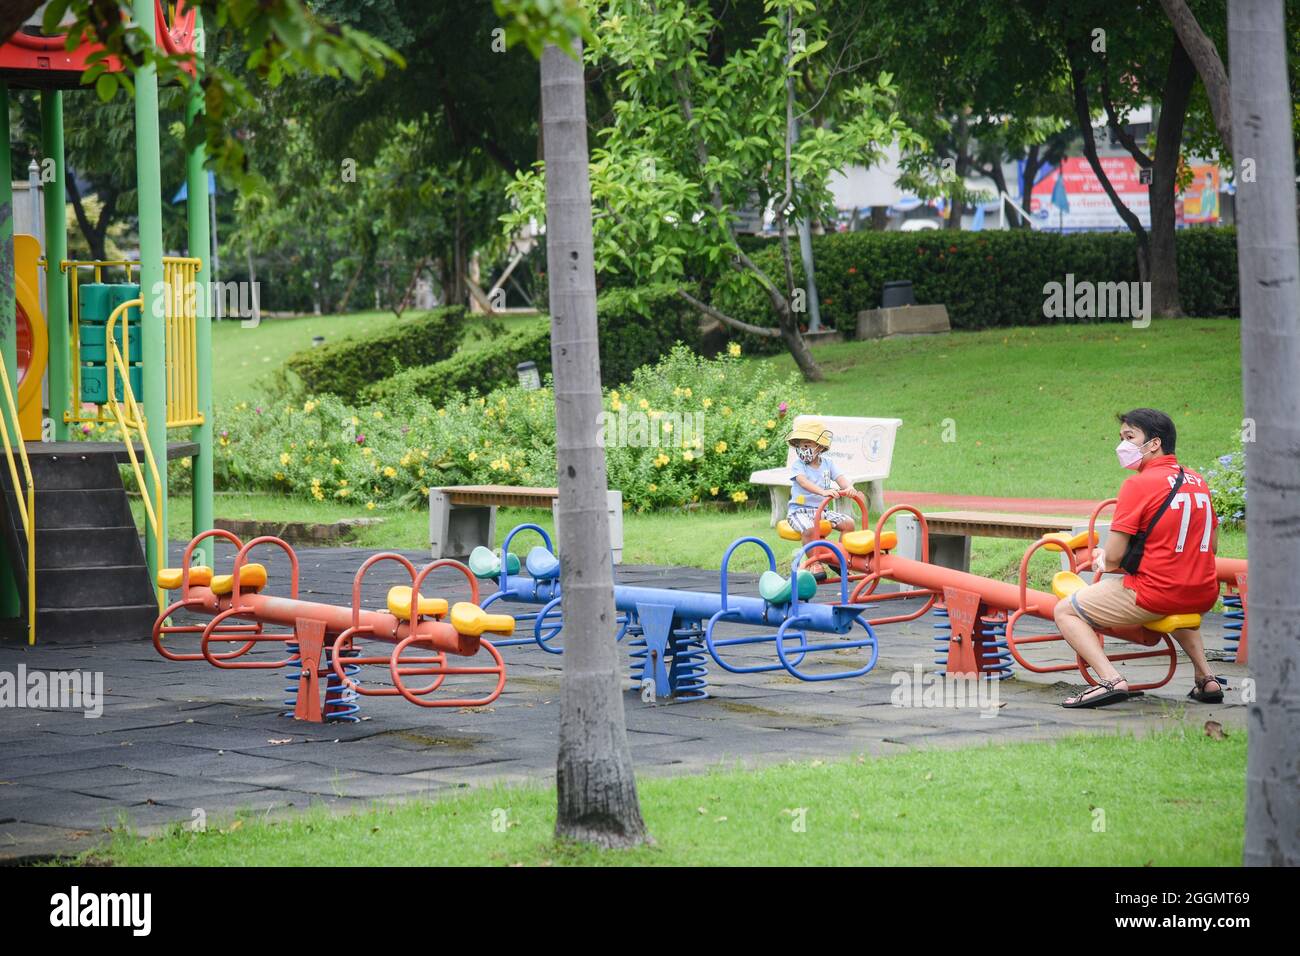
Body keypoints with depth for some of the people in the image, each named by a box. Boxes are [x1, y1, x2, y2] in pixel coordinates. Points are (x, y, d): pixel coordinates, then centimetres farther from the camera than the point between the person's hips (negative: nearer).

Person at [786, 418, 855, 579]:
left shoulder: (827, 463, 7)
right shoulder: (798, 465, -8)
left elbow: (839, 478, -6)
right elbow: (803, 482, -27)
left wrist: (847, 488, -31)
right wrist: (823, 491, -44)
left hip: (822, 510, 5)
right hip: (799, 510, -5)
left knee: (848, 523, -10)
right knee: (809, 529, -35)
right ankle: (815, 563, -18)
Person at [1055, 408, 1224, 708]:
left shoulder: (1140, 484, -12)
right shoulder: (1197, 481, 10)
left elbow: (1113, 557, -14)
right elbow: (1211, 543, 18)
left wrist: (1102, 559, 7)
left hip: (1153, 595, -8)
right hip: (1203, 598, 8)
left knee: (1065, 611, 5)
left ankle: (1110, 680, -15)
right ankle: (1206, 677, 25)